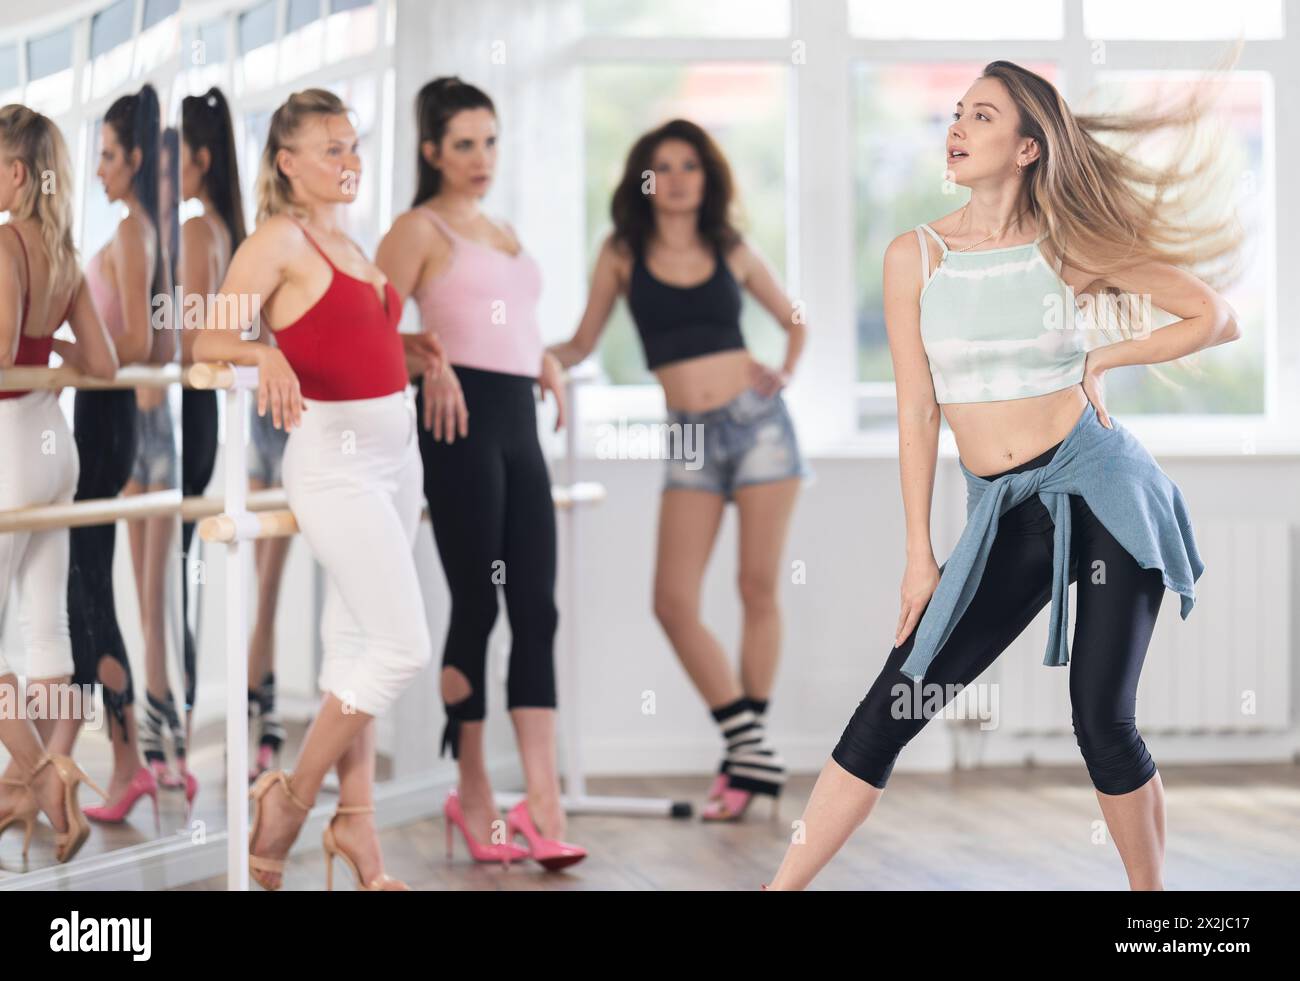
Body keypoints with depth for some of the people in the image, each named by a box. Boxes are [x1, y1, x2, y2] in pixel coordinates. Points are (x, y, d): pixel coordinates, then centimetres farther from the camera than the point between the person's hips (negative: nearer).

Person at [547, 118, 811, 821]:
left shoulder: (732, 252, 7)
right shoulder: (623, 254, 5)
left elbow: (793, 320, 20)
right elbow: (581, 344, 6)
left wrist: (787, 371, 2)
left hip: (755, 420, 0)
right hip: (689, 439, 0)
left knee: (758, 588, 1)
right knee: (673, 602, -9)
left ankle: (749, 751, 13)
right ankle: (749, 748, 1)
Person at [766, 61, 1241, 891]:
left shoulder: (1071, 244, 0)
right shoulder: (916, 256, 3)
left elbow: (1220, 318, 5)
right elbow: (917, 412, 3)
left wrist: (1106, 360, -3)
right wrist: (919, 556, 2)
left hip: (1101, 486, -2)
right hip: (1008, 517, 2)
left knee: (1103, 722, -6)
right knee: (887, 711, -3)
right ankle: (781, 886, 3)